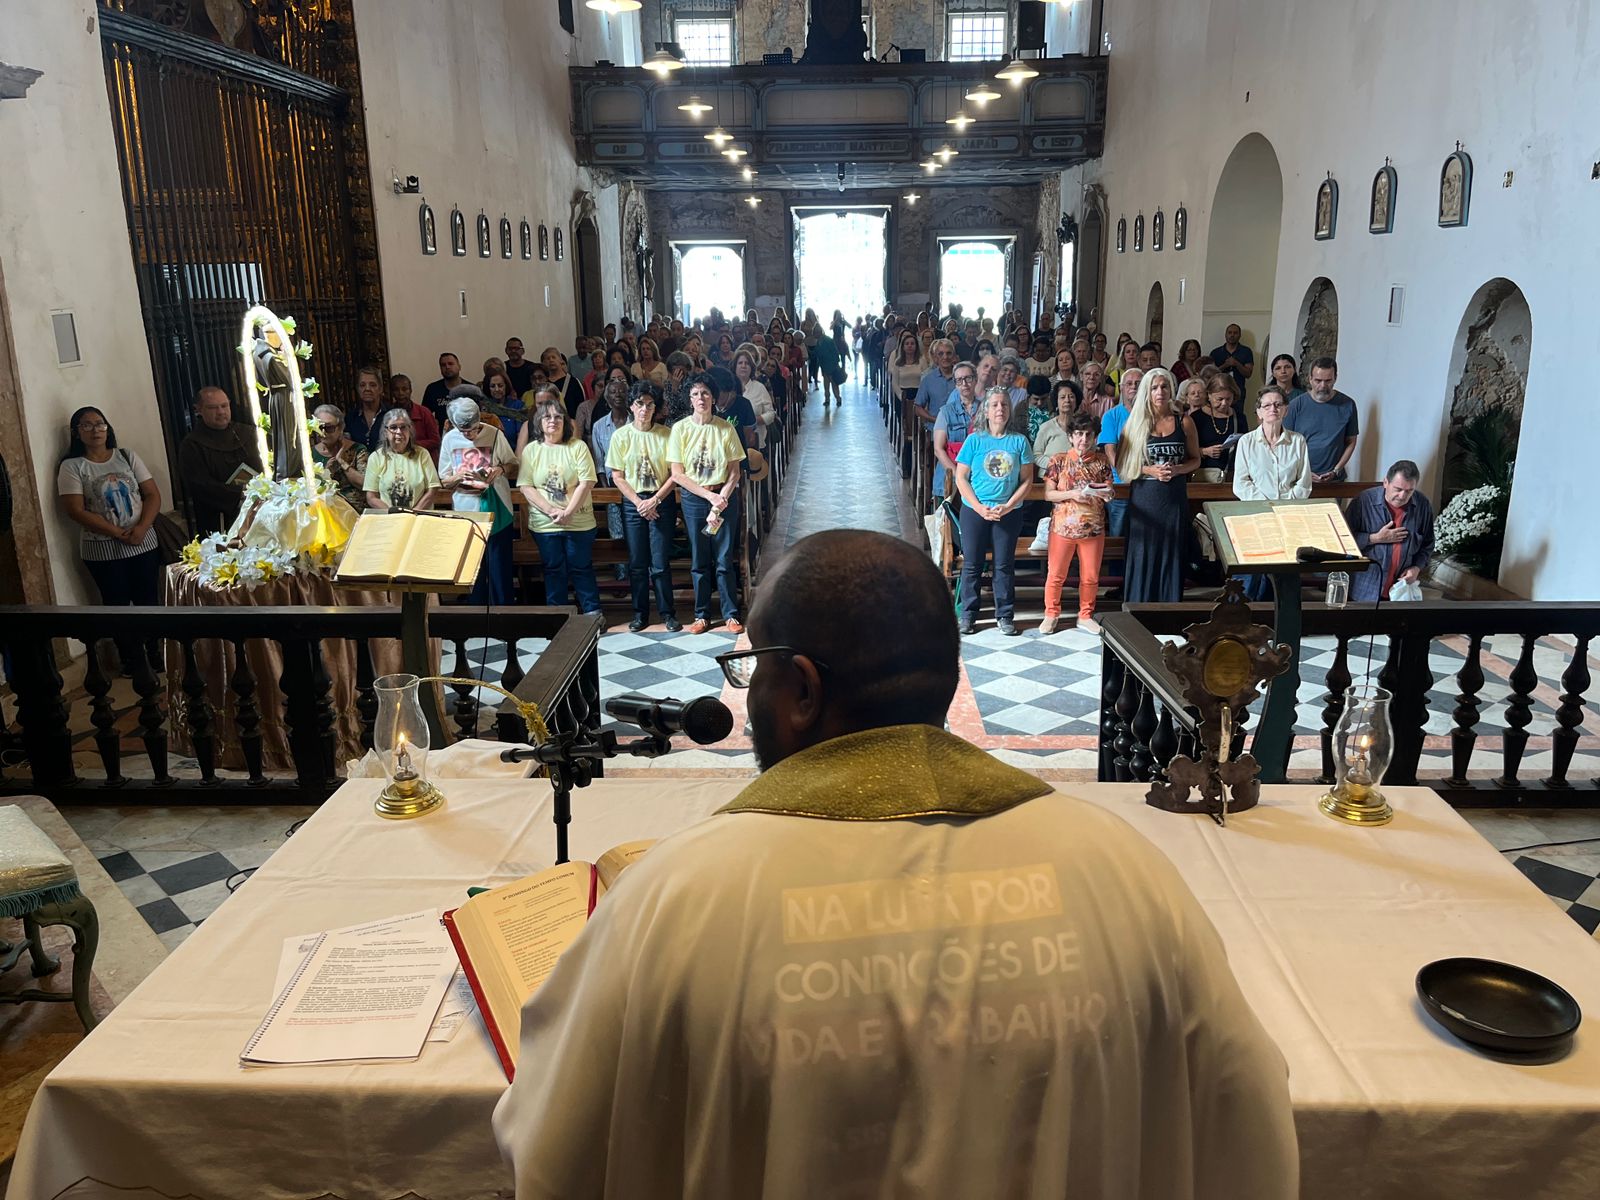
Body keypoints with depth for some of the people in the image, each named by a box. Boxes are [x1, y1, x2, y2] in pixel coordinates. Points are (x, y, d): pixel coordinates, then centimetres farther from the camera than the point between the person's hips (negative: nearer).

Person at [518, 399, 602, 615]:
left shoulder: (578, 447, -1)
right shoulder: (531, 450, 3)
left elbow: (586, 483, -8)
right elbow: (525, 487, -4)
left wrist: (568, 512, -16)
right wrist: (552, 511, -15)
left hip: (579, 522, -1)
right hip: (544, 524, 1)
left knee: (582, 569, 6)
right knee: (553, 571, 10)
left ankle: (593, 613, 16)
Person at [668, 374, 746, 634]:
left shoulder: (726, 428, -2)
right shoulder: (680, 429, -3)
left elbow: (734, 471, -1)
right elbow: (677, 474, -5)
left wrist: (721, 499, -14)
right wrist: (709, 495, -12)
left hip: (725, 497, 0)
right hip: (693, 499, 1)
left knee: (725, 560, 2)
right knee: (699, 561, 8)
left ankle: (731, 615, 12)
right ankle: (702, 615, 18)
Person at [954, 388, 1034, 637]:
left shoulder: (1019, 441, 0)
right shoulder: (974, 440, -3)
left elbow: (1027, 480, 1)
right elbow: (961, 478, -3)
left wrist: (1007, 506, -11)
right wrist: (980, 508, -12)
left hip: (1009, 513, 1)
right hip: (974, 511, 0)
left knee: (1005, 565, 8)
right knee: (972, 564, 6)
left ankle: (1004, 616, 18)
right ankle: (968, 614, 17)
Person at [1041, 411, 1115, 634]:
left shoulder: (1101, 460, 3)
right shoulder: (1058, 459, -3)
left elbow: (1109, 493, 7)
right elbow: (1048, 494, -5)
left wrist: (1106, 494, -17)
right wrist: (1073, 494, -19)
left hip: (1093, 527, 2)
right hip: (1063, 526, -2)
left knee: (1090, 576, 10)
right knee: (1056, 574, 5)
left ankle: (1085, 616, 26)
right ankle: (1051, 615, 21)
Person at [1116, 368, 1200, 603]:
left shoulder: (1184, 423, 5)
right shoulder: (1136, 422, 3)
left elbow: (1195, 460, 11)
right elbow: (1124, 464, 1)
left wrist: (1177, 469, -9)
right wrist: (1149, 470, -14)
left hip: (1175, 498, 1)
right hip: (1144, 498, -1)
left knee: (1172, 554, 3)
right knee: (1142, 554, 0)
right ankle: (1138, 608, 9)